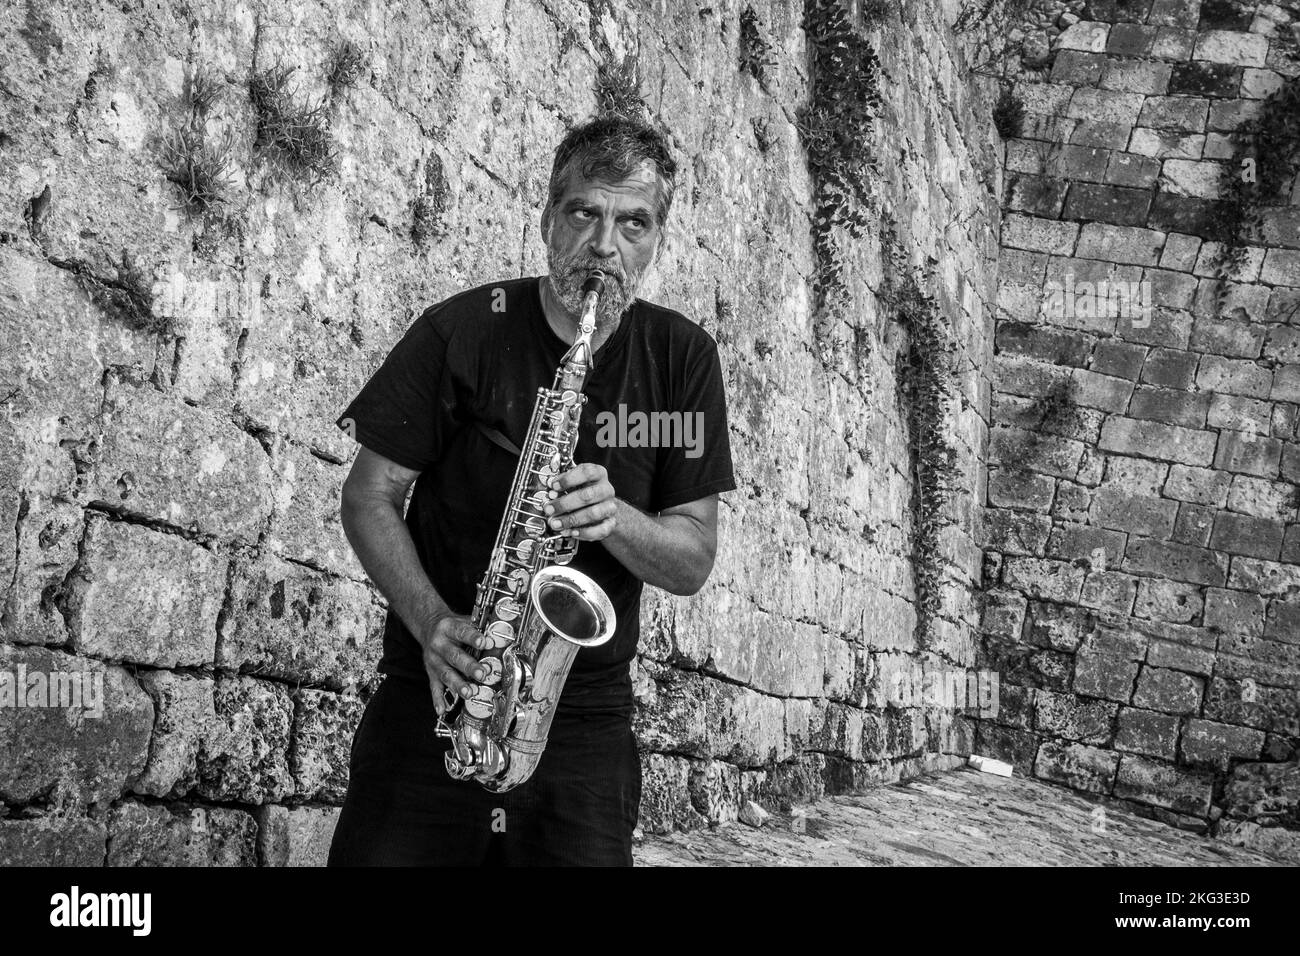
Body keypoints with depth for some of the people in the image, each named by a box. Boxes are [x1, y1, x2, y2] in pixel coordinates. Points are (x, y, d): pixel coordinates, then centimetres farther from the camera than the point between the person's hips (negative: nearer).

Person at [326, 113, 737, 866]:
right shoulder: (462, 332, -3)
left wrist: (614, 517, -17)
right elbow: (370, 495, 1)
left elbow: (694, 562, 4)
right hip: (435, 702, -1)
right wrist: (430, 621, -15)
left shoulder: (682, 358, 3)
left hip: (586, 717, 1)